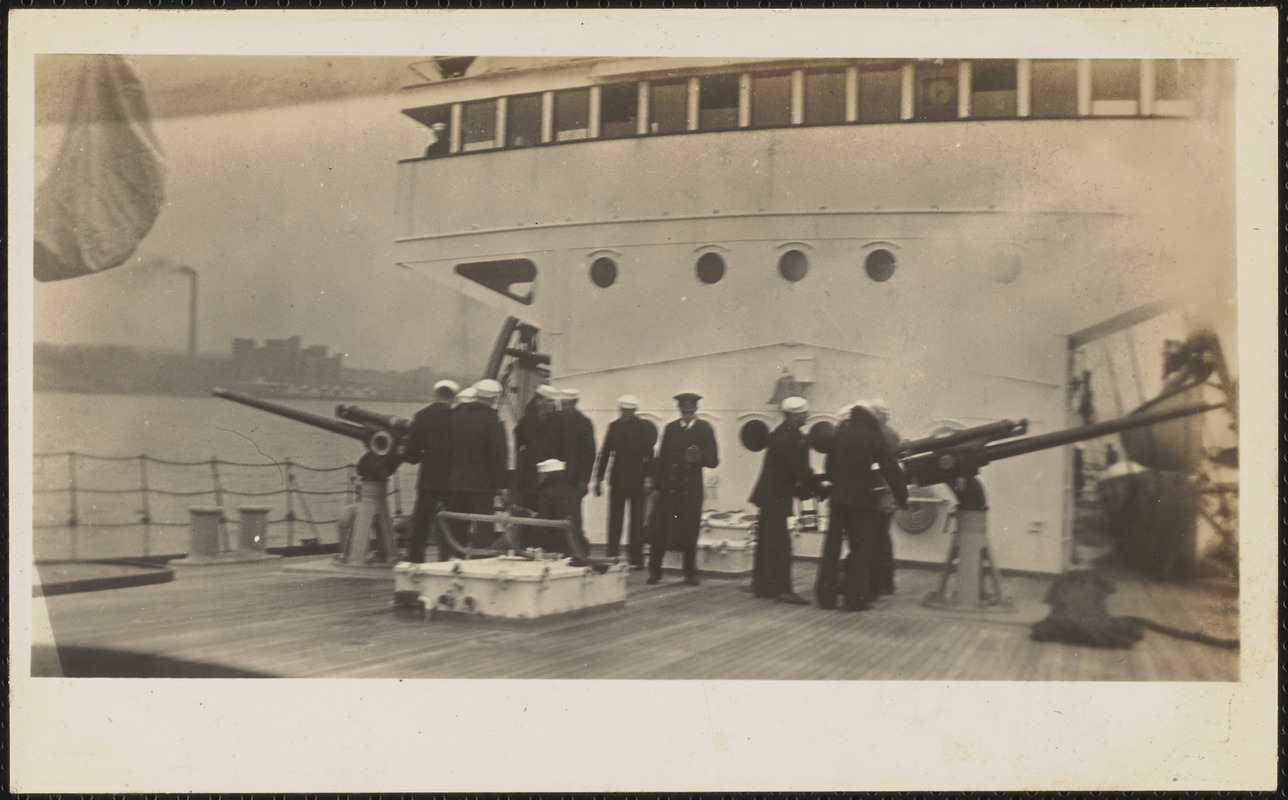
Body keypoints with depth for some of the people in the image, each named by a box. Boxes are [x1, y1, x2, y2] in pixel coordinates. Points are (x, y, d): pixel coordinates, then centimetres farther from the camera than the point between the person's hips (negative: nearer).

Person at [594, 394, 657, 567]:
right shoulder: (613, 426, 6)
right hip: (617, 480, 2)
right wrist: (599, 478, 2)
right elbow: (605, 453, 5)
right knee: (614, 520, 4)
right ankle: (612, 557, 8)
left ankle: (636, 558, 3)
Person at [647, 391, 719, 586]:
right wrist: (656, 483, 2)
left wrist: (699, 457, -22)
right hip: (669, 488, 1)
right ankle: (654, 571, 8)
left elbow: (714, 461, -1)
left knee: (690, 533, 3)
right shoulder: (671, 428, 9)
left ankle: (690, 573, 16)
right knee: (660, 531, -2)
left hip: (691, 491, -1)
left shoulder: (705, 430, 3)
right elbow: (660, 458, 10)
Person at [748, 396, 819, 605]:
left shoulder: (781, 434, 13)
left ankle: (762, 585, 22)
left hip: (771, 495, 10)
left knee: (768, 543, 15)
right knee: (780, 543, -7)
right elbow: (799, 470, -21)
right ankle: (782, 589, -5)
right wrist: (817, 486, -9)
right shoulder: (790, 438, -19)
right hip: (776, 497, -10)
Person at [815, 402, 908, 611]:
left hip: (838, 498, 4)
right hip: (862, 500, -4)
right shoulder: (874, 438, -6)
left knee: (832, 547, 9)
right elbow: (891, 470, -5)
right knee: (861, 548, 4)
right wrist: (902, 498, 2)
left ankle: (826, 595, 12)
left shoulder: (837, 435, 6)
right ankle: (856, 598, 4)